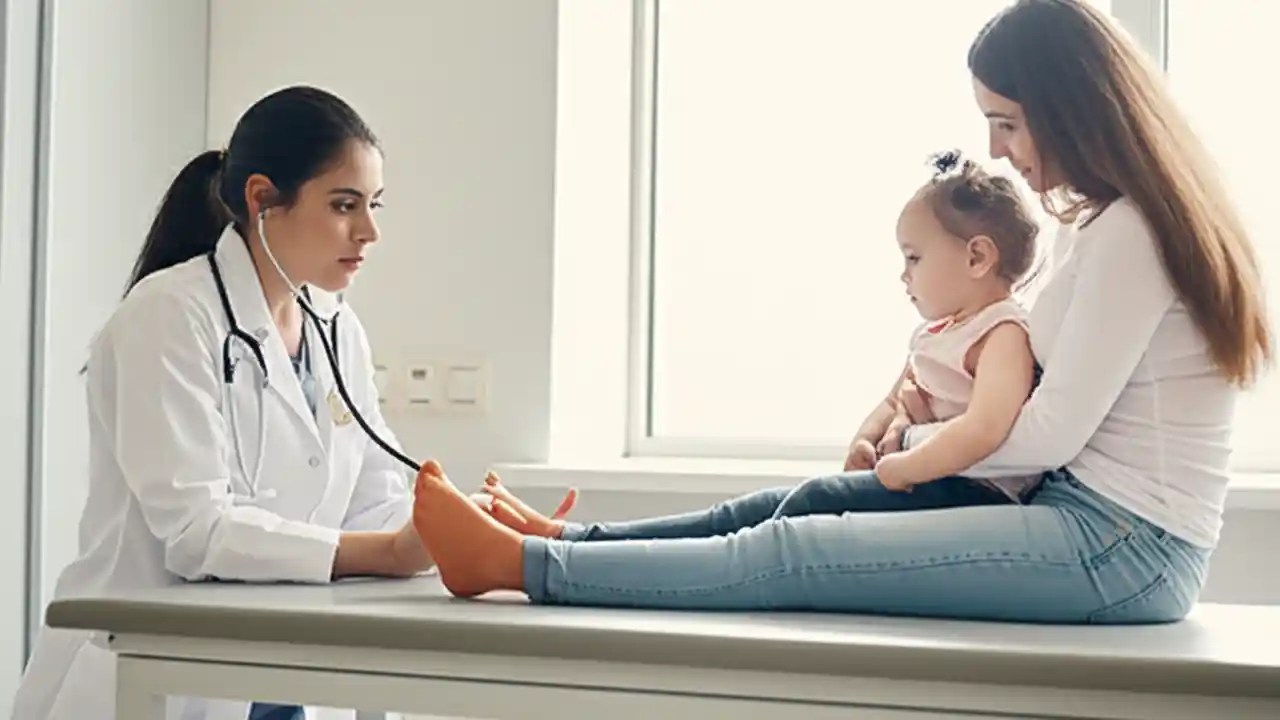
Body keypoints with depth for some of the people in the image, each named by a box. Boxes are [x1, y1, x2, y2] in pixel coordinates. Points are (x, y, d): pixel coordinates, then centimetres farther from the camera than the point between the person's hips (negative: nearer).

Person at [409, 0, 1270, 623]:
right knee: (792, 506, 7)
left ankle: (517, 563, -10)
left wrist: (907, 442, -1)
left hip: (1124, 548, -9)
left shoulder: (1131, 231, -15)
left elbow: (1053, 433, -16)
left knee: (794, 552, -13)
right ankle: (573, 542, 15)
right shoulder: (1097, 224, 17)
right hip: (1093, 516, 9)